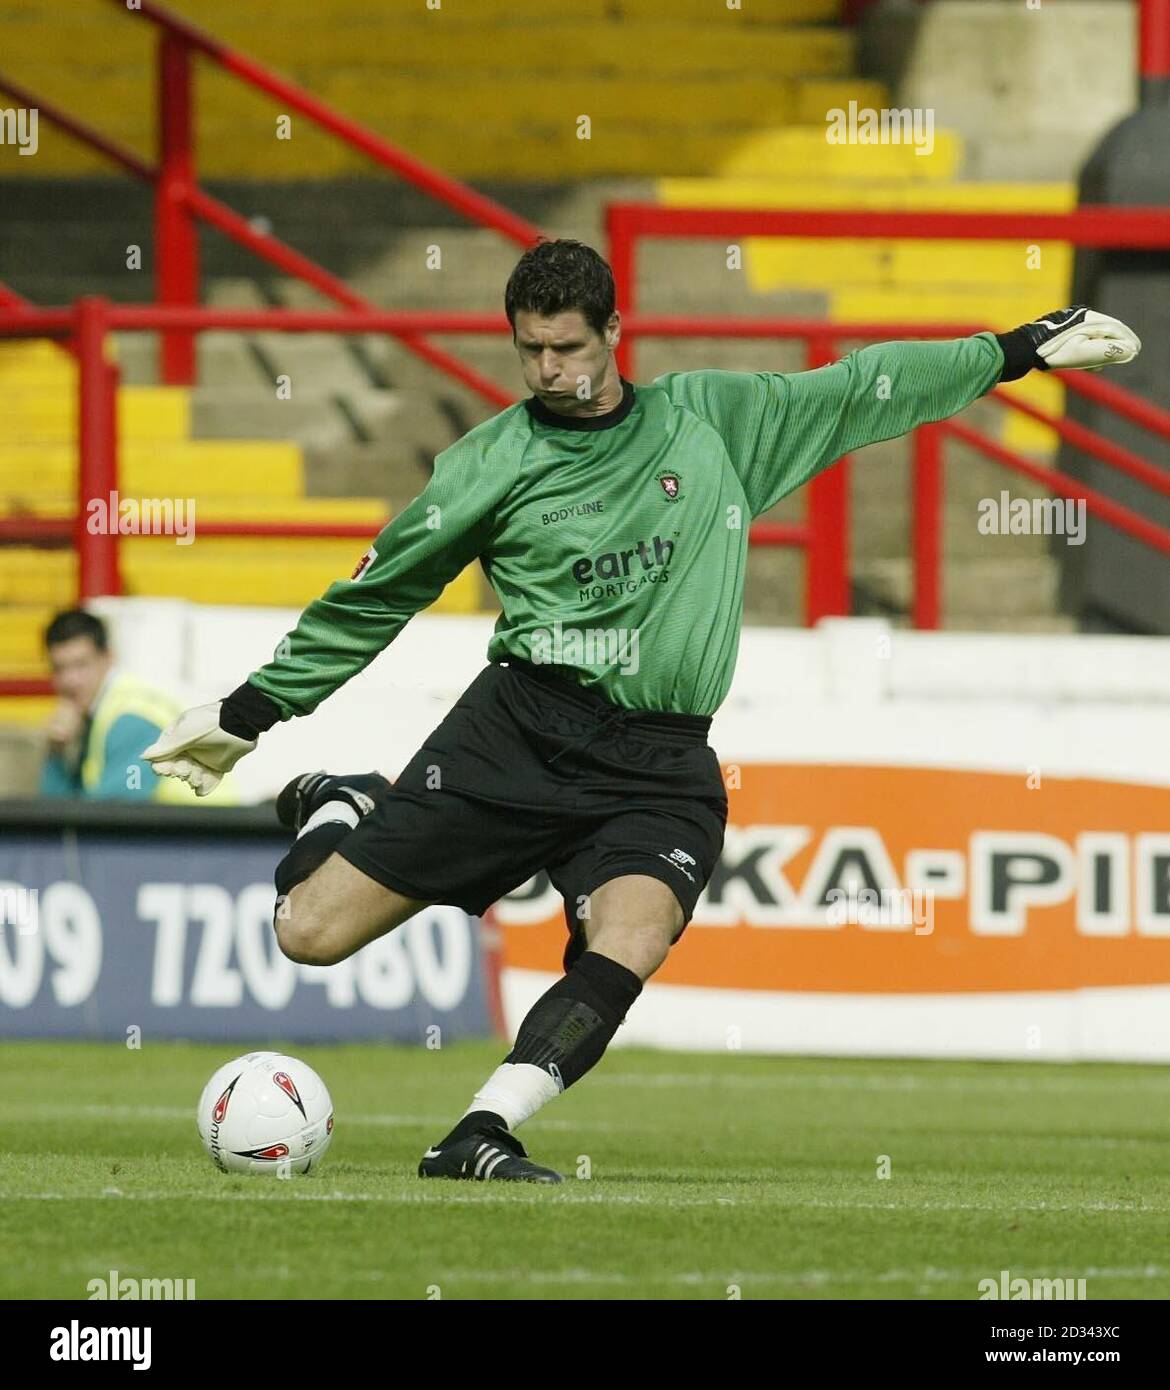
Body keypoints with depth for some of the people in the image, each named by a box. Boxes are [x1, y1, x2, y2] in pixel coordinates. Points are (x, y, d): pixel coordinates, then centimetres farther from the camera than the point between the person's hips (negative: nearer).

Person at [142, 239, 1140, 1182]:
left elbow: (859, 393, 21)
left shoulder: (715, 418, 11)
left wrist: (1023, 351, 23)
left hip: (662, 768, 1)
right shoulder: (490, 462, 5)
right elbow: (375, 597, 14)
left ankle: (484, 1133, -28)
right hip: (517, 733, -1)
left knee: (626, 950, -30)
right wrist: (246, 714, 15)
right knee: (310, 934, -8)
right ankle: (334, 811, 25)